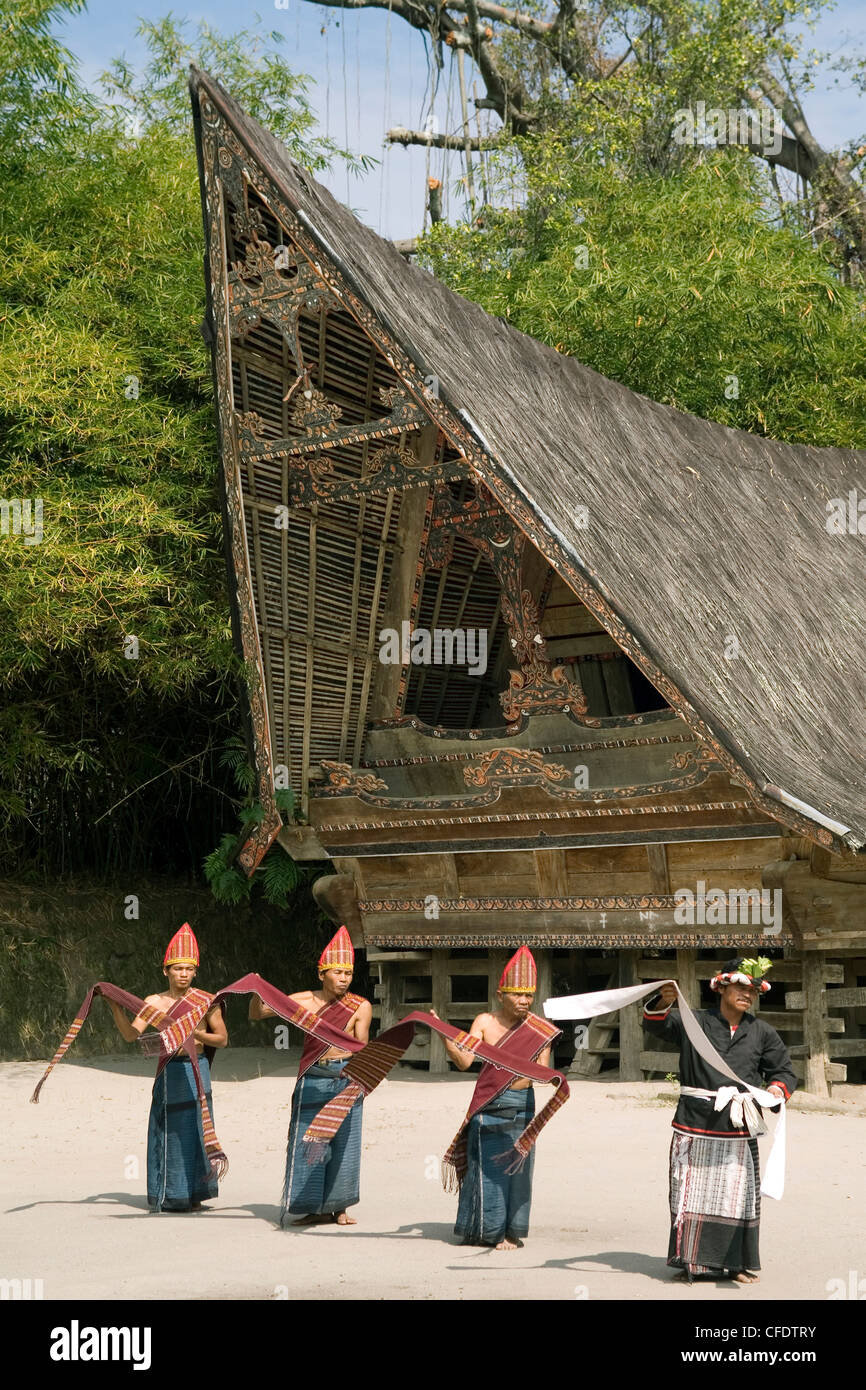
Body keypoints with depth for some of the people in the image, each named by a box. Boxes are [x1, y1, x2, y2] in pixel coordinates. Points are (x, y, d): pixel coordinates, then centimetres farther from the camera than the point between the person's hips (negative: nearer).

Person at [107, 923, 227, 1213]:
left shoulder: (206, 1001, 1)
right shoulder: (154, 1002, 5)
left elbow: (222, 1039, 4)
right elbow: (131, 1034, -4)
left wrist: (196, 1034, -12)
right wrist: (116, 1007, -17)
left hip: (196, 1069, -1)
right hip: (168, 1070, 2)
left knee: (194, 1129, -1)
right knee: (166, 1131, 3)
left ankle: (192, 1194, 7)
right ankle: (166, 1196, 12)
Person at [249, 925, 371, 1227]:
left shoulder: (360, 1007, -2)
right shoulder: (303, 1001, 0)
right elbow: (256, 1014, 4)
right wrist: (256, 994, -15)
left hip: (346, 1077, 0)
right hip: (313, 1080, 1)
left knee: (344, 1142, 3)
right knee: (308, 1142, 1)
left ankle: (340, 1206, 16)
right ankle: (317, 1207, 13)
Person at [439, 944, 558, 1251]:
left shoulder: (539, 1030, 1)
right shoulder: (485, 1023, 0)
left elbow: (543, 1071, -6)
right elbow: (464, 1060, -9)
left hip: (521, 1105, 0)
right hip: (488, 1106, 0)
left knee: (516, 1167, 1)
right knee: (484, 1166, 5)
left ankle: (511, 1232, 14)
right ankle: (485, 1229, 20)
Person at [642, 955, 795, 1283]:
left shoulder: (762, 1033, 12)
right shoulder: (693, 1022, 5)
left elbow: (784, 1070, 18)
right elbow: (655, 1024, -5)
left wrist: (777, 1089, -5)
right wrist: (663, 1003, -27)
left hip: (738, 1129, 1)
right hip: (695, 1124, -1)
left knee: (737, 1195, 2)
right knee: (692, 1193, 1)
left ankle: (738, 1264, 14)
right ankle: (692, 1261, 11)